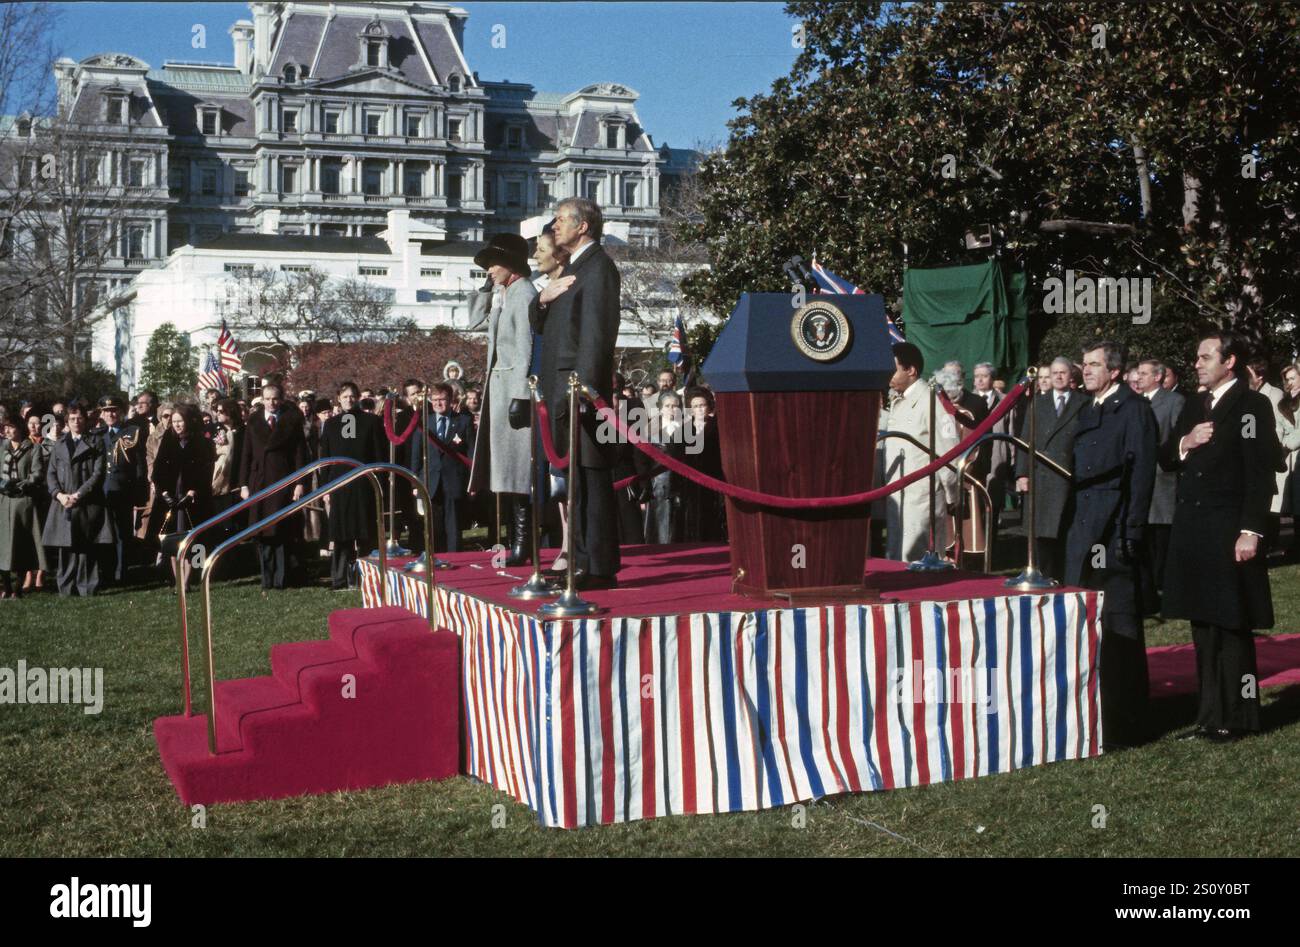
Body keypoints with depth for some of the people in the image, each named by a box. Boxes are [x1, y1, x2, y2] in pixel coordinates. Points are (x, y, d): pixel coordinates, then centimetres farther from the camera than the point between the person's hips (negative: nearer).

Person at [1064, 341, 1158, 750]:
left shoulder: (1133, 409, -6)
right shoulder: (1087, 410, 17)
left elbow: (1142, 471, -11)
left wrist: (1132, 533, -16)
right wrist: (1074, 525, 13)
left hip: (1116, 533, -8)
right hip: (1084, 532, 8)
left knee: (1119, 629, -3)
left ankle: (1123, 725, 3)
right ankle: (1092, 713, 21)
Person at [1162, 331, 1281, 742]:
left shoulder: (1252, 405, -7)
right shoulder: (1194, 407, 16)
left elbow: (1261, 472, -13)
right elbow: (1166, 460, 18)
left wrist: (1251, 531, -18)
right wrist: (1185, 443, -4)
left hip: (1228, 532, -7)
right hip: (1192, 533, 7)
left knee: (1232, 627, -1)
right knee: (1203, 628, 10)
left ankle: (1237, 718, 7)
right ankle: (1210, 714, 17)